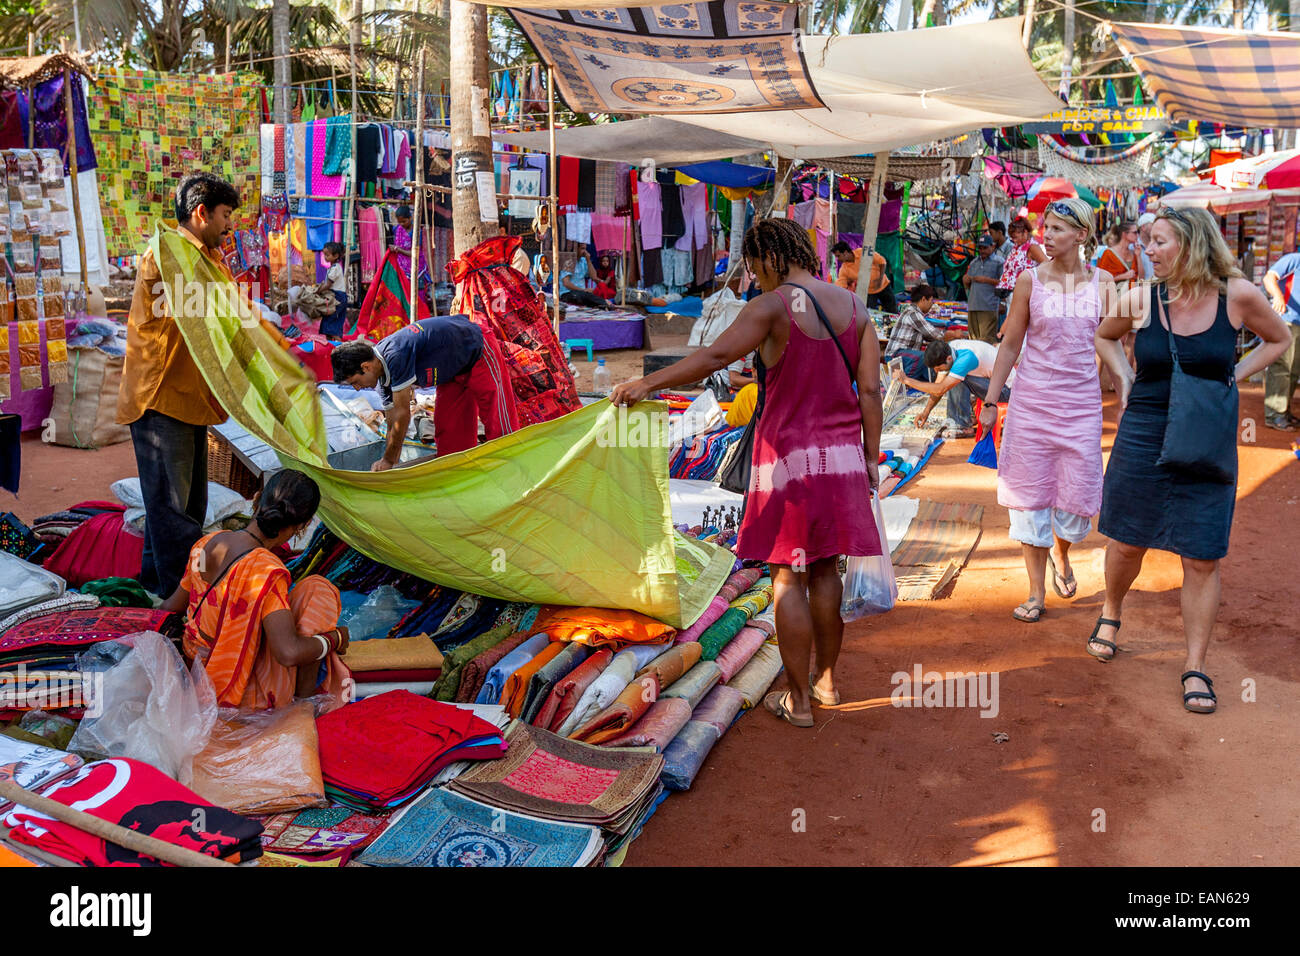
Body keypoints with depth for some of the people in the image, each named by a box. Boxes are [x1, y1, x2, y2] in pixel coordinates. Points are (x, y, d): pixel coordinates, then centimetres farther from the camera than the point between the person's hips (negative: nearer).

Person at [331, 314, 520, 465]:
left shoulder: (396, 356, -33)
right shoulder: (383, 376, -5)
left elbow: (403, 415, -28)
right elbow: (394, 426, 2)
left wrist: (387, 461, -17)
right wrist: (387, 468, 1)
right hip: (456, 369, 9)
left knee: (499, 426, -7)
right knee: (446, 429, 6)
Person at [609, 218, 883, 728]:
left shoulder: (773, 306, -11)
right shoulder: (852, 307, 7)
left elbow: (716, 355, -24)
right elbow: (870, 389, 5)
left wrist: (648, 383, -22)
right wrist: (871, 460, 9)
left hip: (789, 456, -6)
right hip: (842, 455, 6)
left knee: (787, 576, 4)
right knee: (824, 569, 17)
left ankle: (797, 699, 11)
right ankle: (825, 679, 30)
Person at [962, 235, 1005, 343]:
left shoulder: (998, 262, 4)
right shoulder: (974, 262, 22)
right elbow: (967, 285, 25)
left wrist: (987, 280, -9)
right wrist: (966, 281, 3)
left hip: (989, 307, -6)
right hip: (972, 306, 6)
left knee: (987, 338, -13)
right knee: (974, 337, 6)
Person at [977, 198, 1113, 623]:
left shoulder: (1102, 282, 3)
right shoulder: (1030, 280, 0)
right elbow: (1010, 344, 4)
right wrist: (991, 401, 3)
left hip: (1082, 404, 1)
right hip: (1032, 400, -1)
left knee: (1077, 497, 4)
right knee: (1031, 494, 3)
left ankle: (1060, 554, 39)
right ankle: (1037, 592, 16)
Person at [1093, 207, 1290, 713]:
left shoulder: (1237, 295, -9)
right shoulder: (1140, 300, -5)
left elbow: (1279, 339, 9)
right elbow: (1104, 336, 16)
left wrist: (1234, 376, -2)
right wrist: (1124, 378, 2)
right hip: (1142, 438, 1)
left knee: (1202, 558, 1)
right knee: (1128, 543, 11)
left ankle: (1195, 666, 13)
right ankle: (1111, 612, 41)